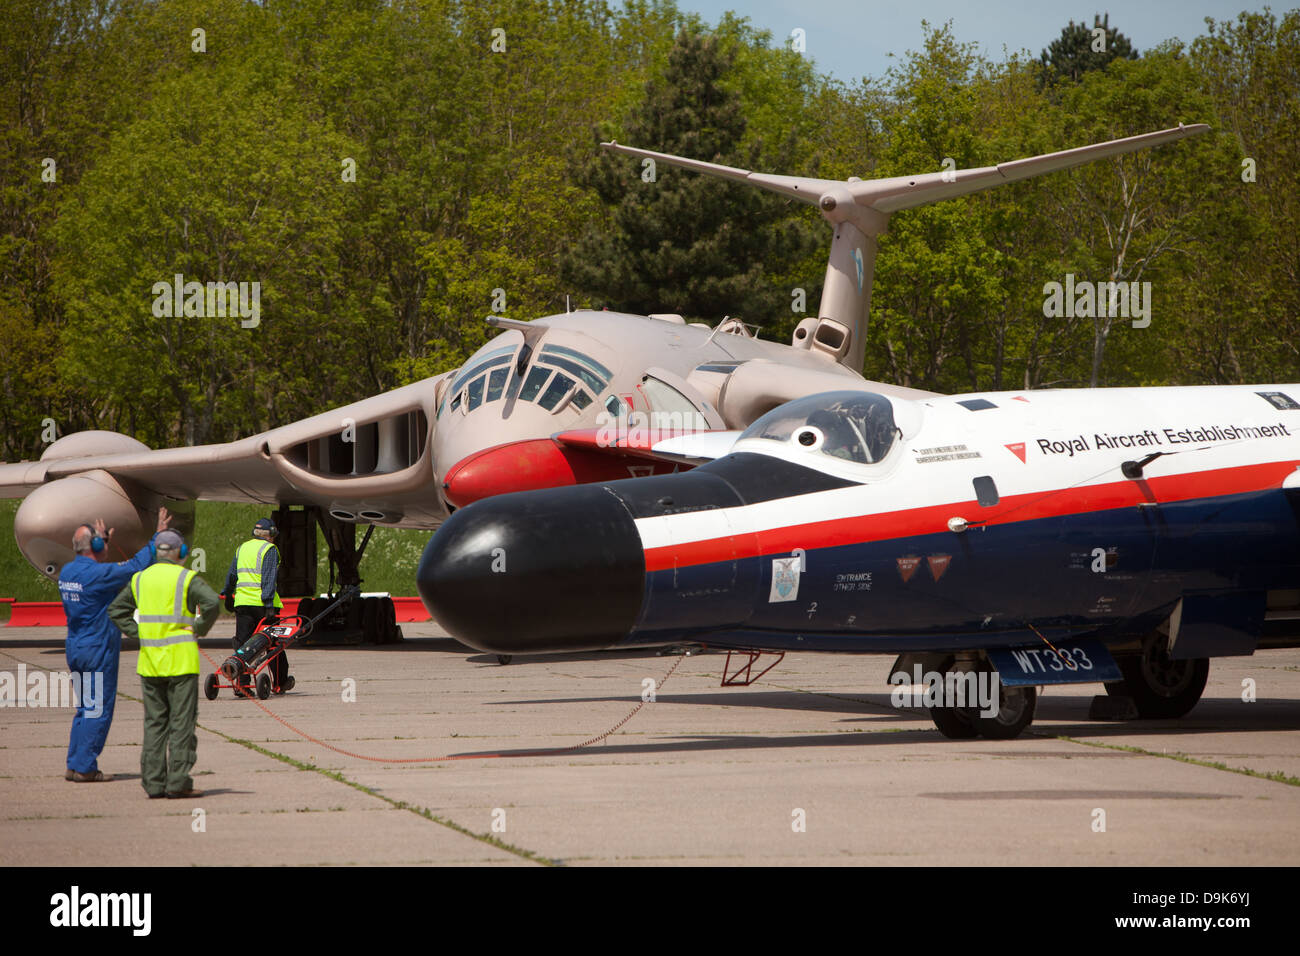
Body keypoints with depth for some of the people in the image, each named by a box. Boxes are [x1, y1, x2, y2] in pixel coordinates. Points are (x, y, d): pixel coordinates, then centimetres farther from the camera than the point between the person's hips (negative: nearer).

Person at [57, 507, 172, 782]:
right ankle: (85, 767, -2)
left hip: (74, 647, 9)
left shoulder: (67, 572, 7)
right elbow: (136, 566, -17)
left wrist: (103, 540, 33)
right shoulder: (97, 574, -19)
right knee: (99, 710, -2)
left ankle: (75, 765, 16)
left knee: (85, 708, 16)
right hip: (97, 649, -9)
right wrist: (158, 536, -8)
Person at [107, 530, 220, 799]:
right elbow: (212, 603, -20)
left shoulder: (140, 579, 10)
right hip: (181, 660, -5)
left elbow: (116, 610, 13)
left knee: (154, 721, 9)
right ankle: (178, 782, -5)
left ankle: (153, 782, 6)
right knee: (182, 721, -2)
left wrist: (138, 633, 8)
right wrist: (199, 630, -6)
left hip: (150, 661, 5)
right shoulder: (187, 579, -5)